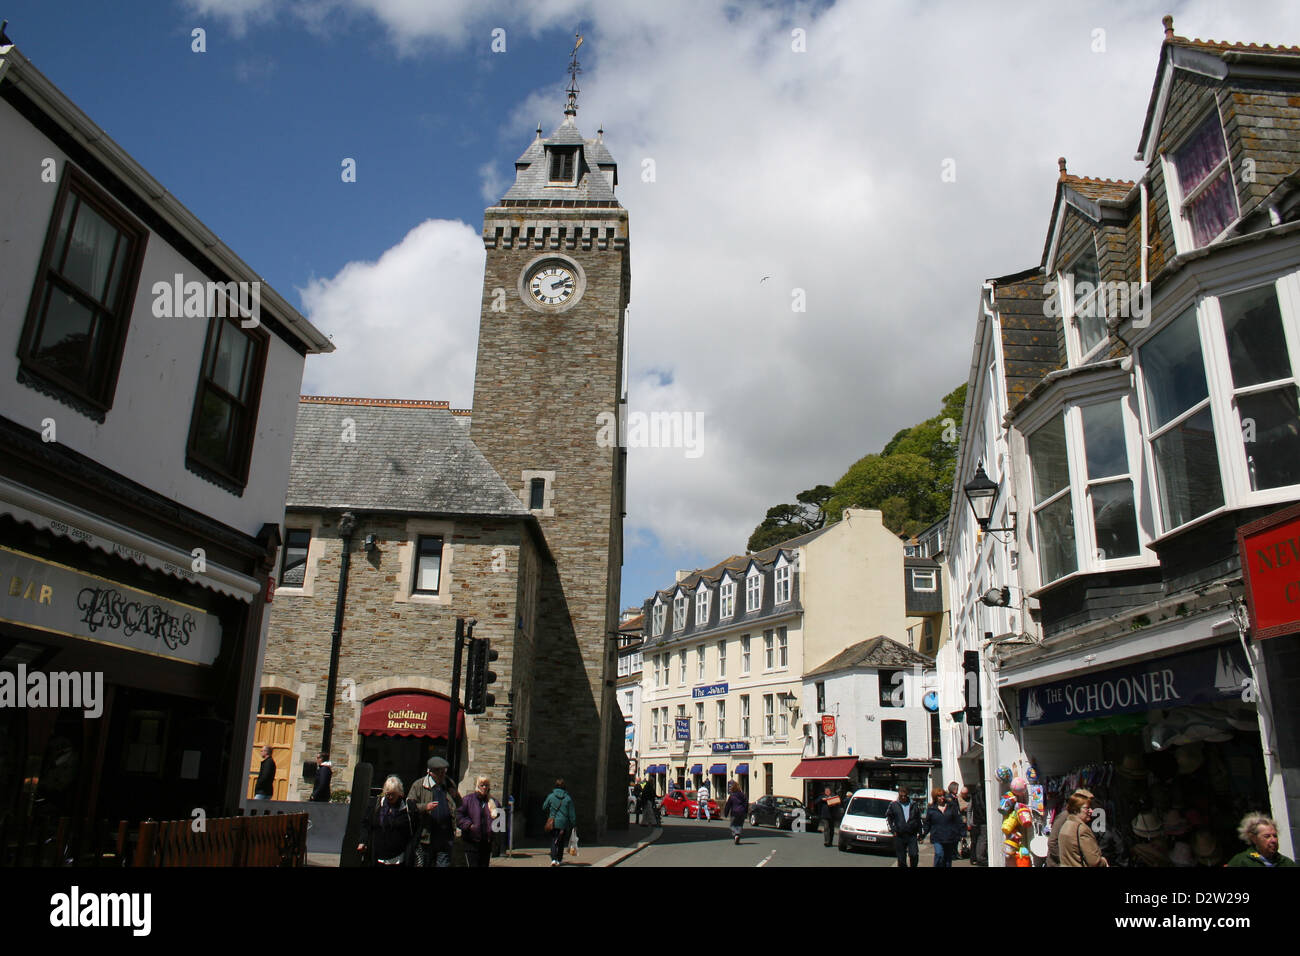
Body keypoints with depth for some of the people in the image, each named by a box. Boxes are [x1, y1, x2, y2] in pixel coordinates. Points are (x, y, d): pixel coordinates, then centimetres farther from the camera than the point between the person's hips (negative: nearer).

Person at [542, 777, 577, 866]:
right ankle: (559, 859, 21)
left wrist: (546, 816, 29)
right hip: (564, 823, 1)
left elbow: (544, 808, 9)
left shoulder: (551, 796, -4)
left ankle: (553, 859, -15)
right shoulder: (568, 798, -3)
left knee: (553, 841, 2)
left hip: (553, 822, -1)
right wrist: (573, 825, 7)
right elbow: (572, 813, -1)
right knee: (561, 842, 15)